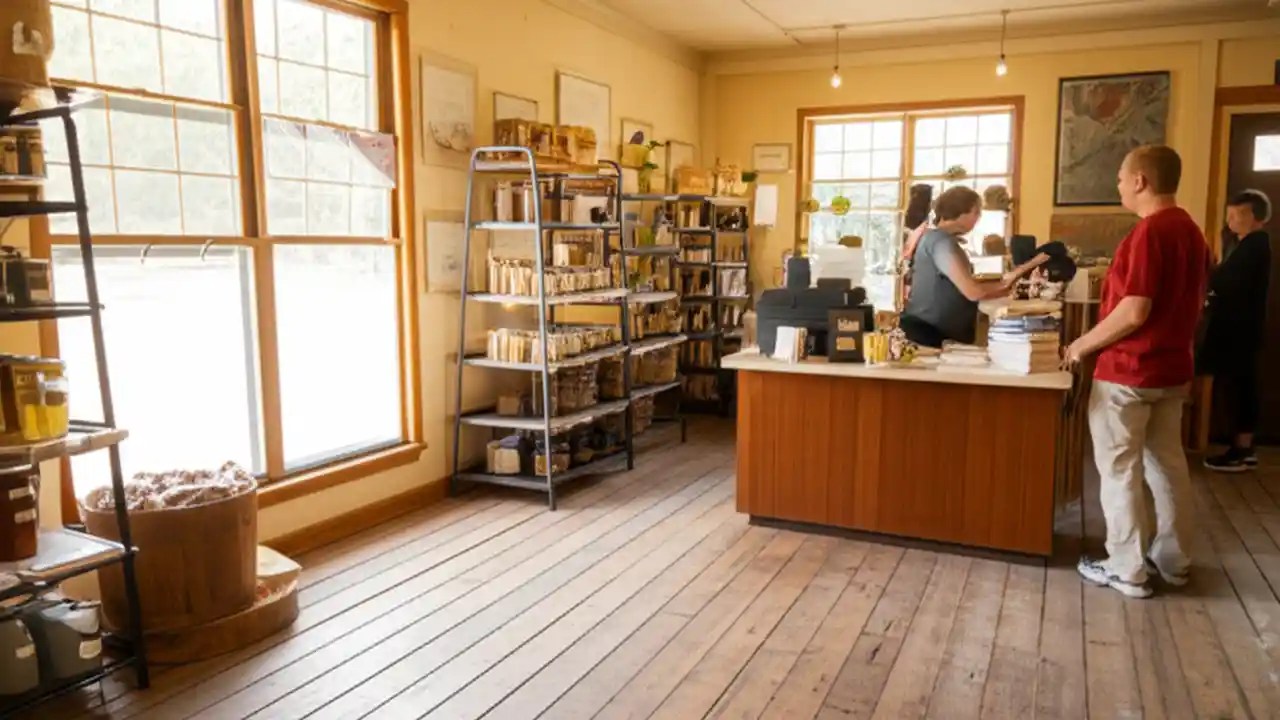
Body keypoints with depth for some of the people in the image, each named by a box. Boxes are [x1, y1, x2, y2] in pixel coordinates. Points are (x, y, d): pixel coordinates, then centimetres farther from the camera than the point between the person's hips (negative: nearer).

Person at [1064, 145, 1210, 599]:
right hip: (1172, 367, 9)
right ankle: (1172, 559, 26)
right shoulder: (1190, 230, 10)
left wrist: (1083, 344, -12)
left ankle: (1127, 570, 8)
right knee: (1168, 463, 16)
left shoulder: (1148, 232, -19)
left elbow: (1134, 312, -24)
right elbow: (1191, 302, 17)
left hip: (1129, 370, -9)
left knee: (1120, 469, 1)